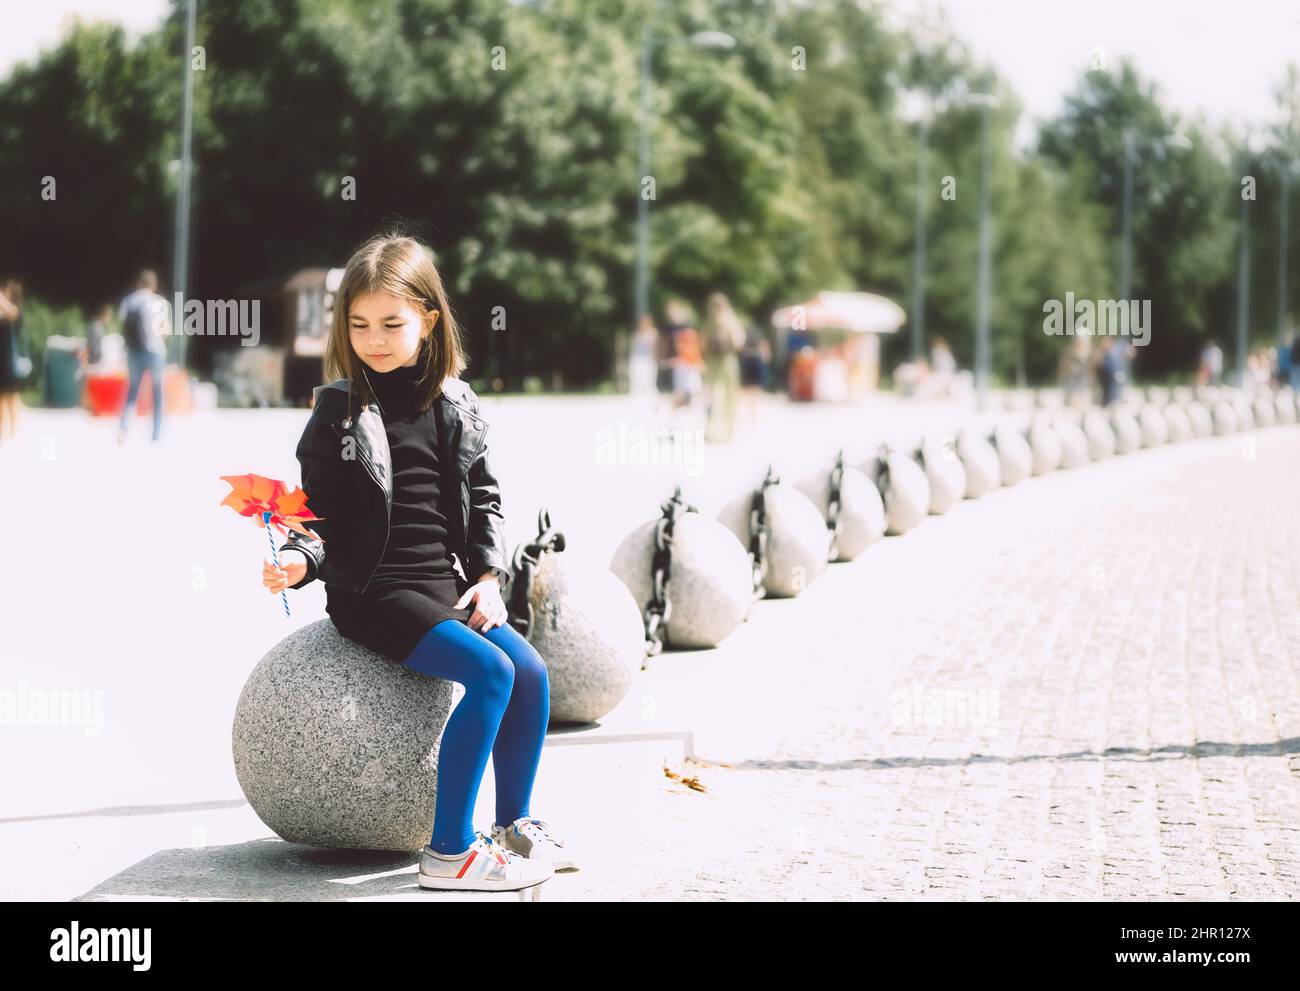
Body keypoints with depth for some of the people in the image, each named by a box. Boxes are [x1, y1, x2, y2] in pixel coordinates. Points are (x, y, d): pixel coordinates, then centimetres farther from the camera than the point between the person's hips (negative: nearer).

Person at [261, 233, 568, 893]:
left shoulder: (455, 407, 9)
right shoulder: (339, 410, -4)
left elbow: (483, 498, 16)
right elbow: (322, 518, -3)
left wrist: (488, 575, 4)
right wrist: (299, 561, -23)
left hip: (441, 585, 6)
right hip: (373, 591, -6)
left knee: (531, 671, -8)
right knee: (490, 672, -22)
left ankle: (515, 826, 12)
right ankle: (448, 853, -18)